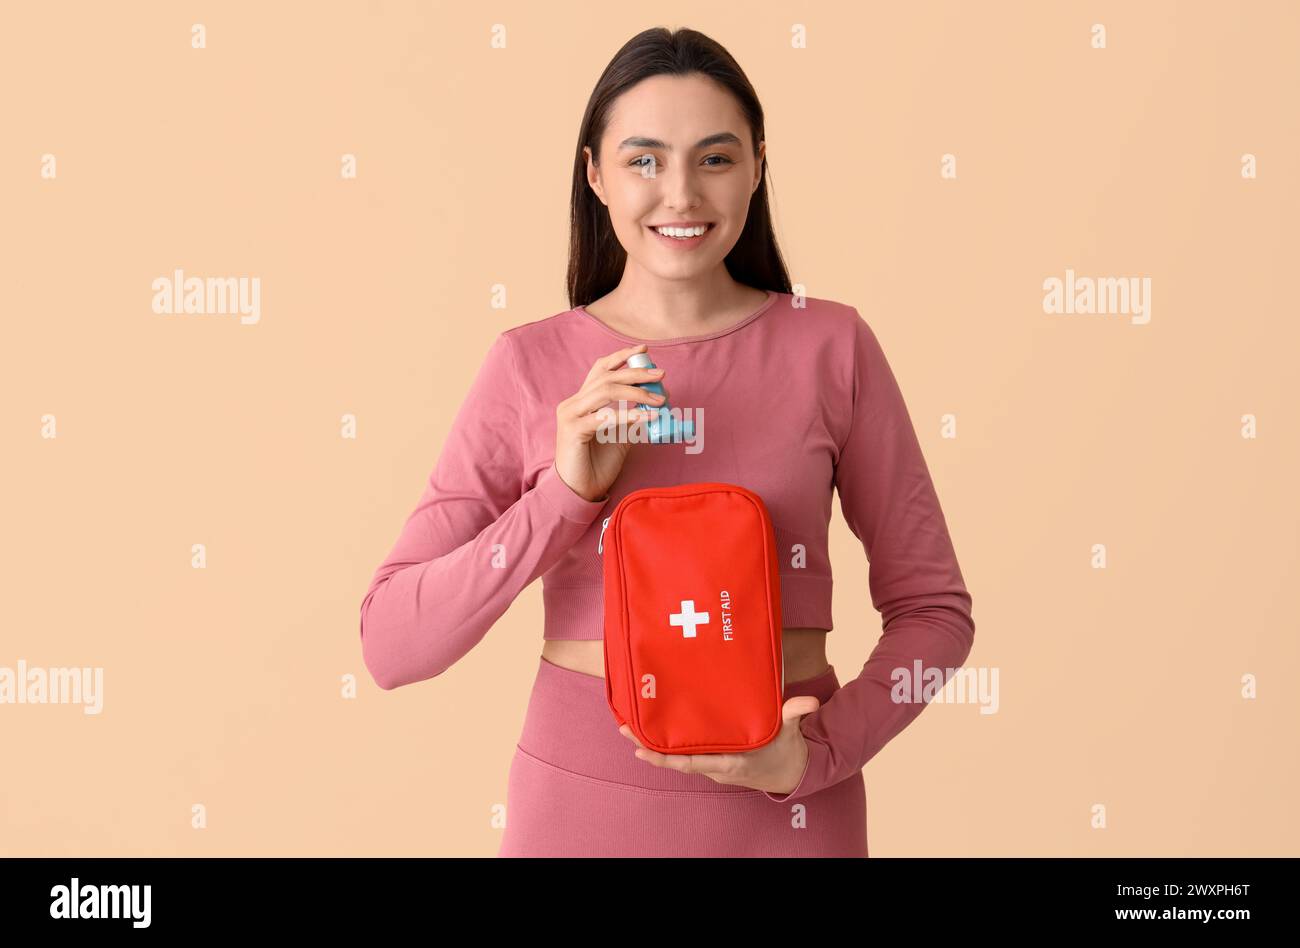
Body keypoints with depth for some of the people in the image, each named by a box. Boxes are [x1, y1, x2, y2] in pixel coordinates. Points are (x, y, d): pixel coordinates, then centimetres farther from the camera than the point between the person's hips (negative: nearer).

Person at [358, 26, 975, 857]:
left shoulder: (832, 347, -5)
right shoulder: (530, 366, -5)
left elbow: (934, 608, 1)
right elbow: (391, 644, -8)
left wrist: (818, 754, -14)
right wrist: (567, 492, -19)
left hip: (785, 806, 0)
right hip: (579, 797, 0)